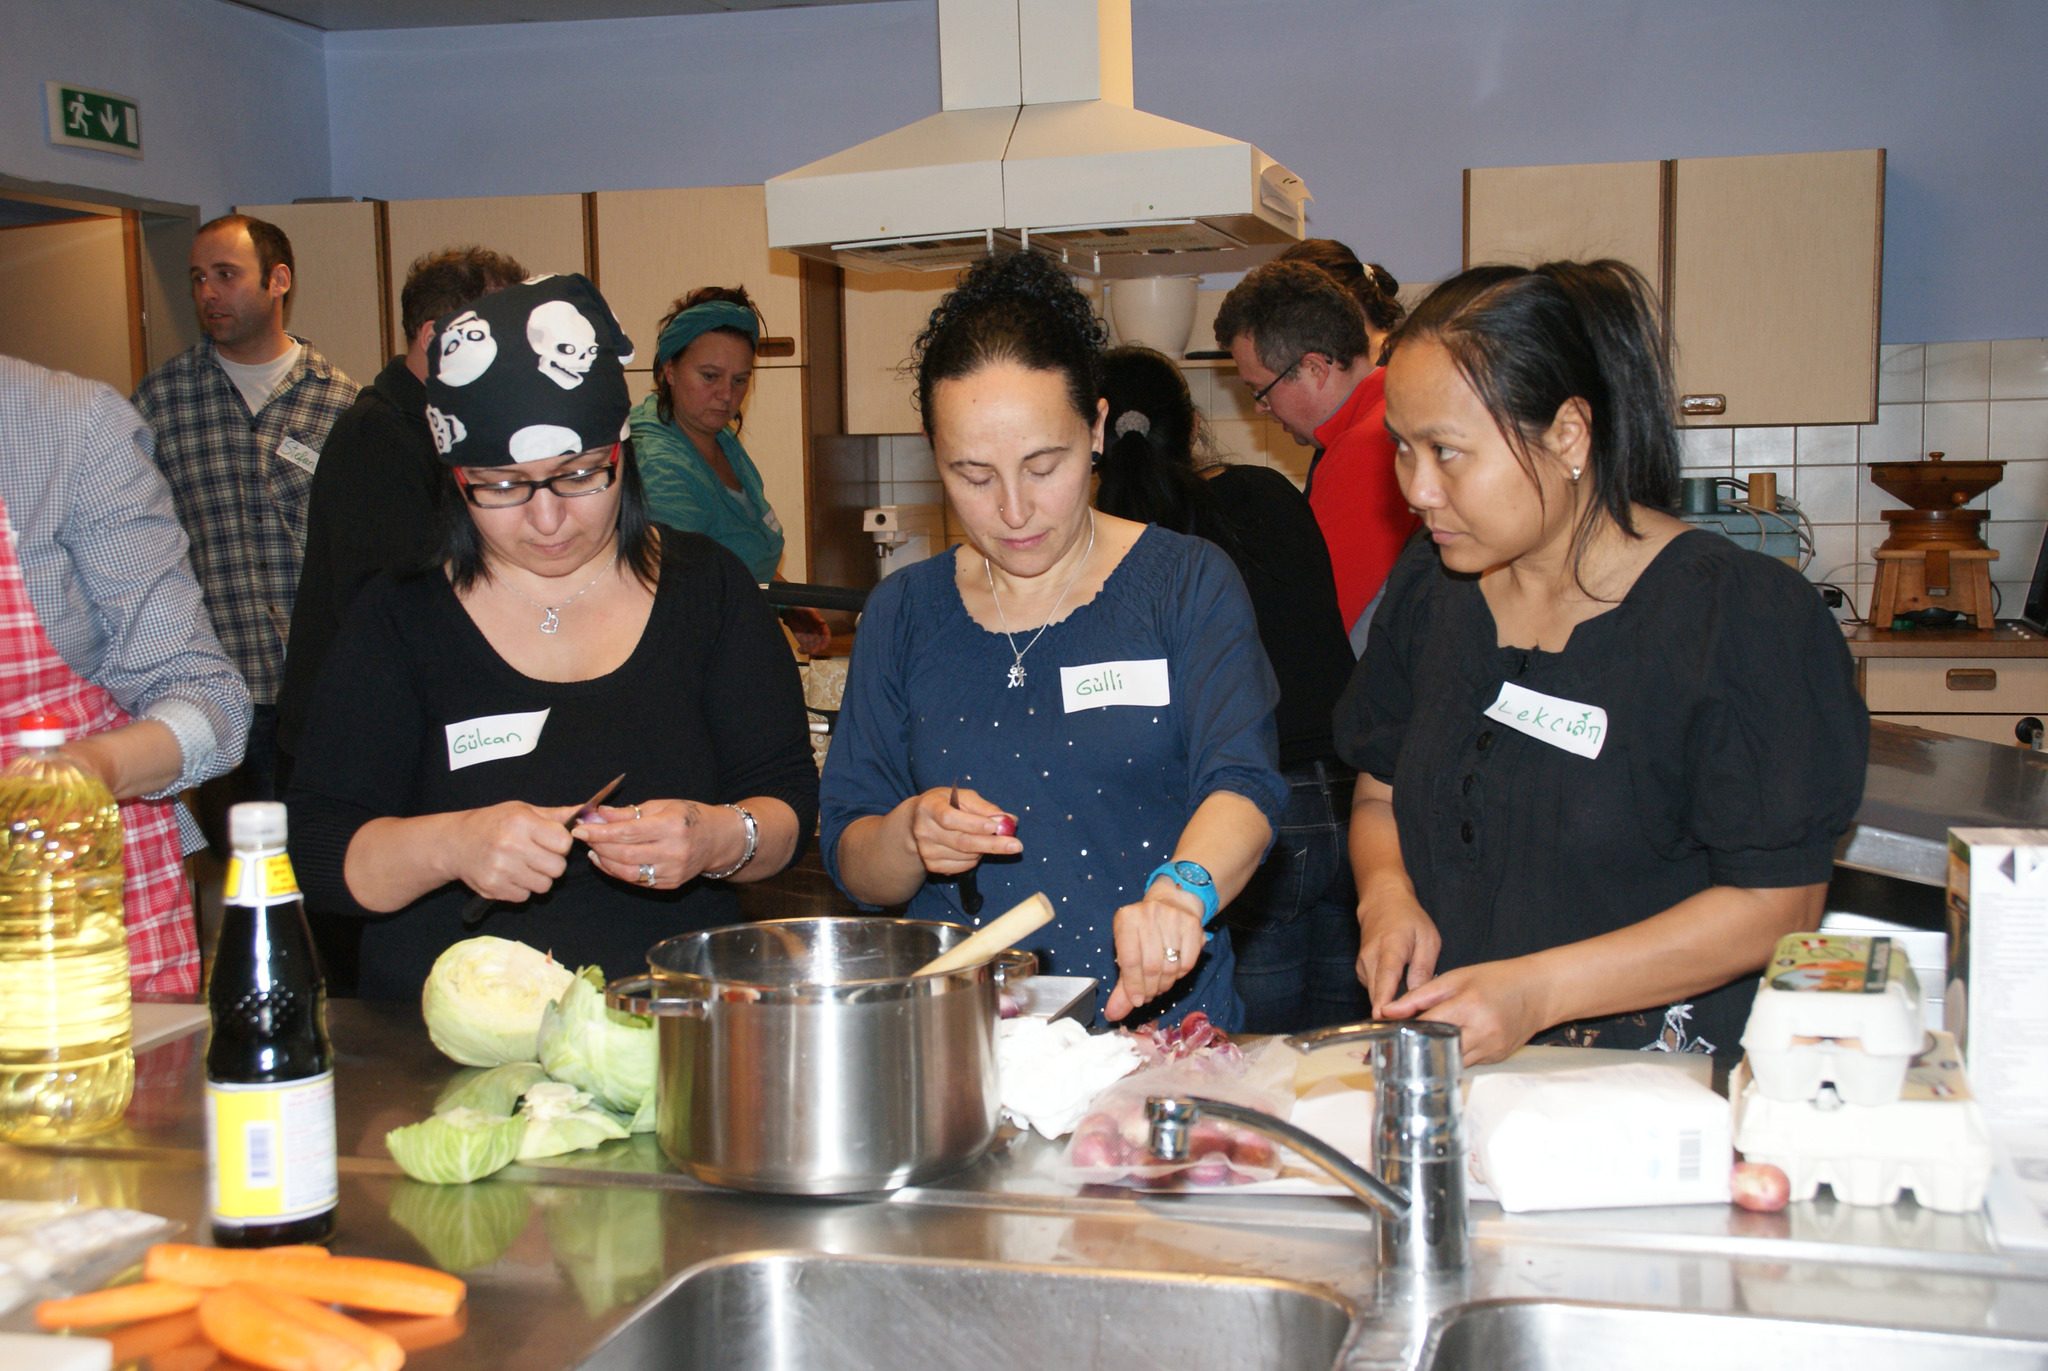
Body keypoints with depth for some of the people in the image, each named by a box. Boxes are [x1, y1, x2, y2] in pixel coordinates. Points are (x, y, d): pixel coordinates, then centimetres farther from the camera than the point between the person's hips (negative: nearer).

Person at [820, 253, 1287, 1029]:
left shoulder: (1188, 585, 3)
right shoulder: (904, 613, 10)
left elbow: (1242, 785, -12)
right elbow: (848, 862, 11)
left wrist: (1181, 888, -33)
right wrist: (911, 835, -11)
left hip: (1159, 1025, -3)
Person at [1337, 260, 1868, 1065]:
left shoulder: (1746, 615, -9)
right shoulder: (1429, 585, 8)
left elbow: (1775, 904, -9)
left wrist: (1539, 990, -16)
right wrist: (1387, 895, -2)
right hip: (1440, 1063, 4)